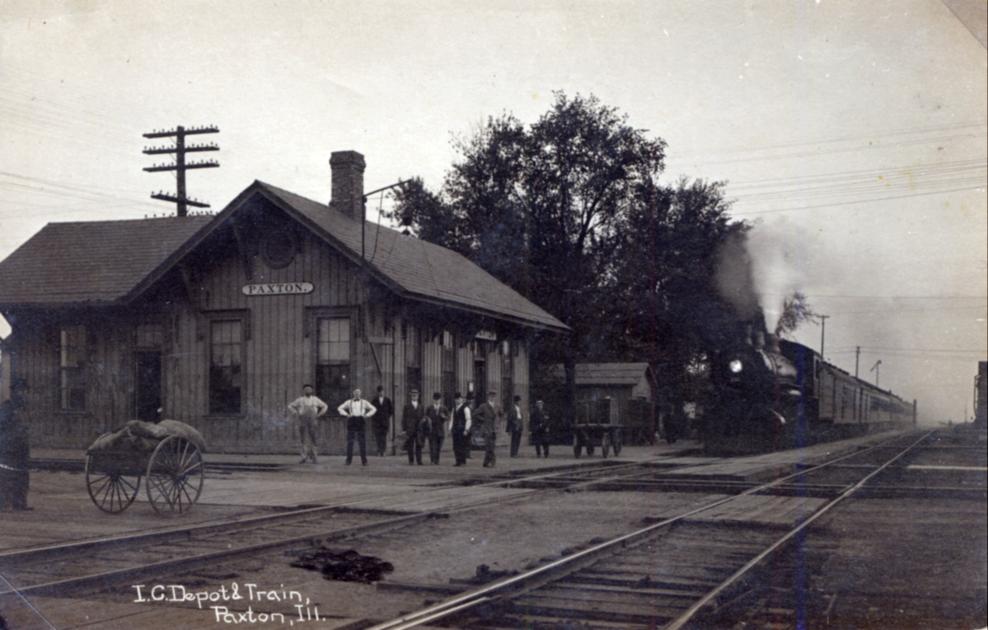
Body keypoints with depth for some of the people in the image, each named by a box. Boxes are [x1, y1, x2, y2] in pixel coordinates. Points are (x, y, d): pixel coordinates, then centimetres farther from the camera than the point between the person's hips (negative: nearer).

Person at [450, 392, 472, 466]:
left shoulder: (465, 407, -7)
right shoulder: (454, 408, 16)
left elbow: (468, 419, -11)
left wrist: (466, 430, -16)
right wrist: (450, 428, 12)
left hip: (463, 429, -7)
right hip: (455, 429, 7)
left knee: (462, 445, -7)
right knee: (456, 446, 6)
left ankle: (462, 461, -4)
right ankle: (458, 461, 11)